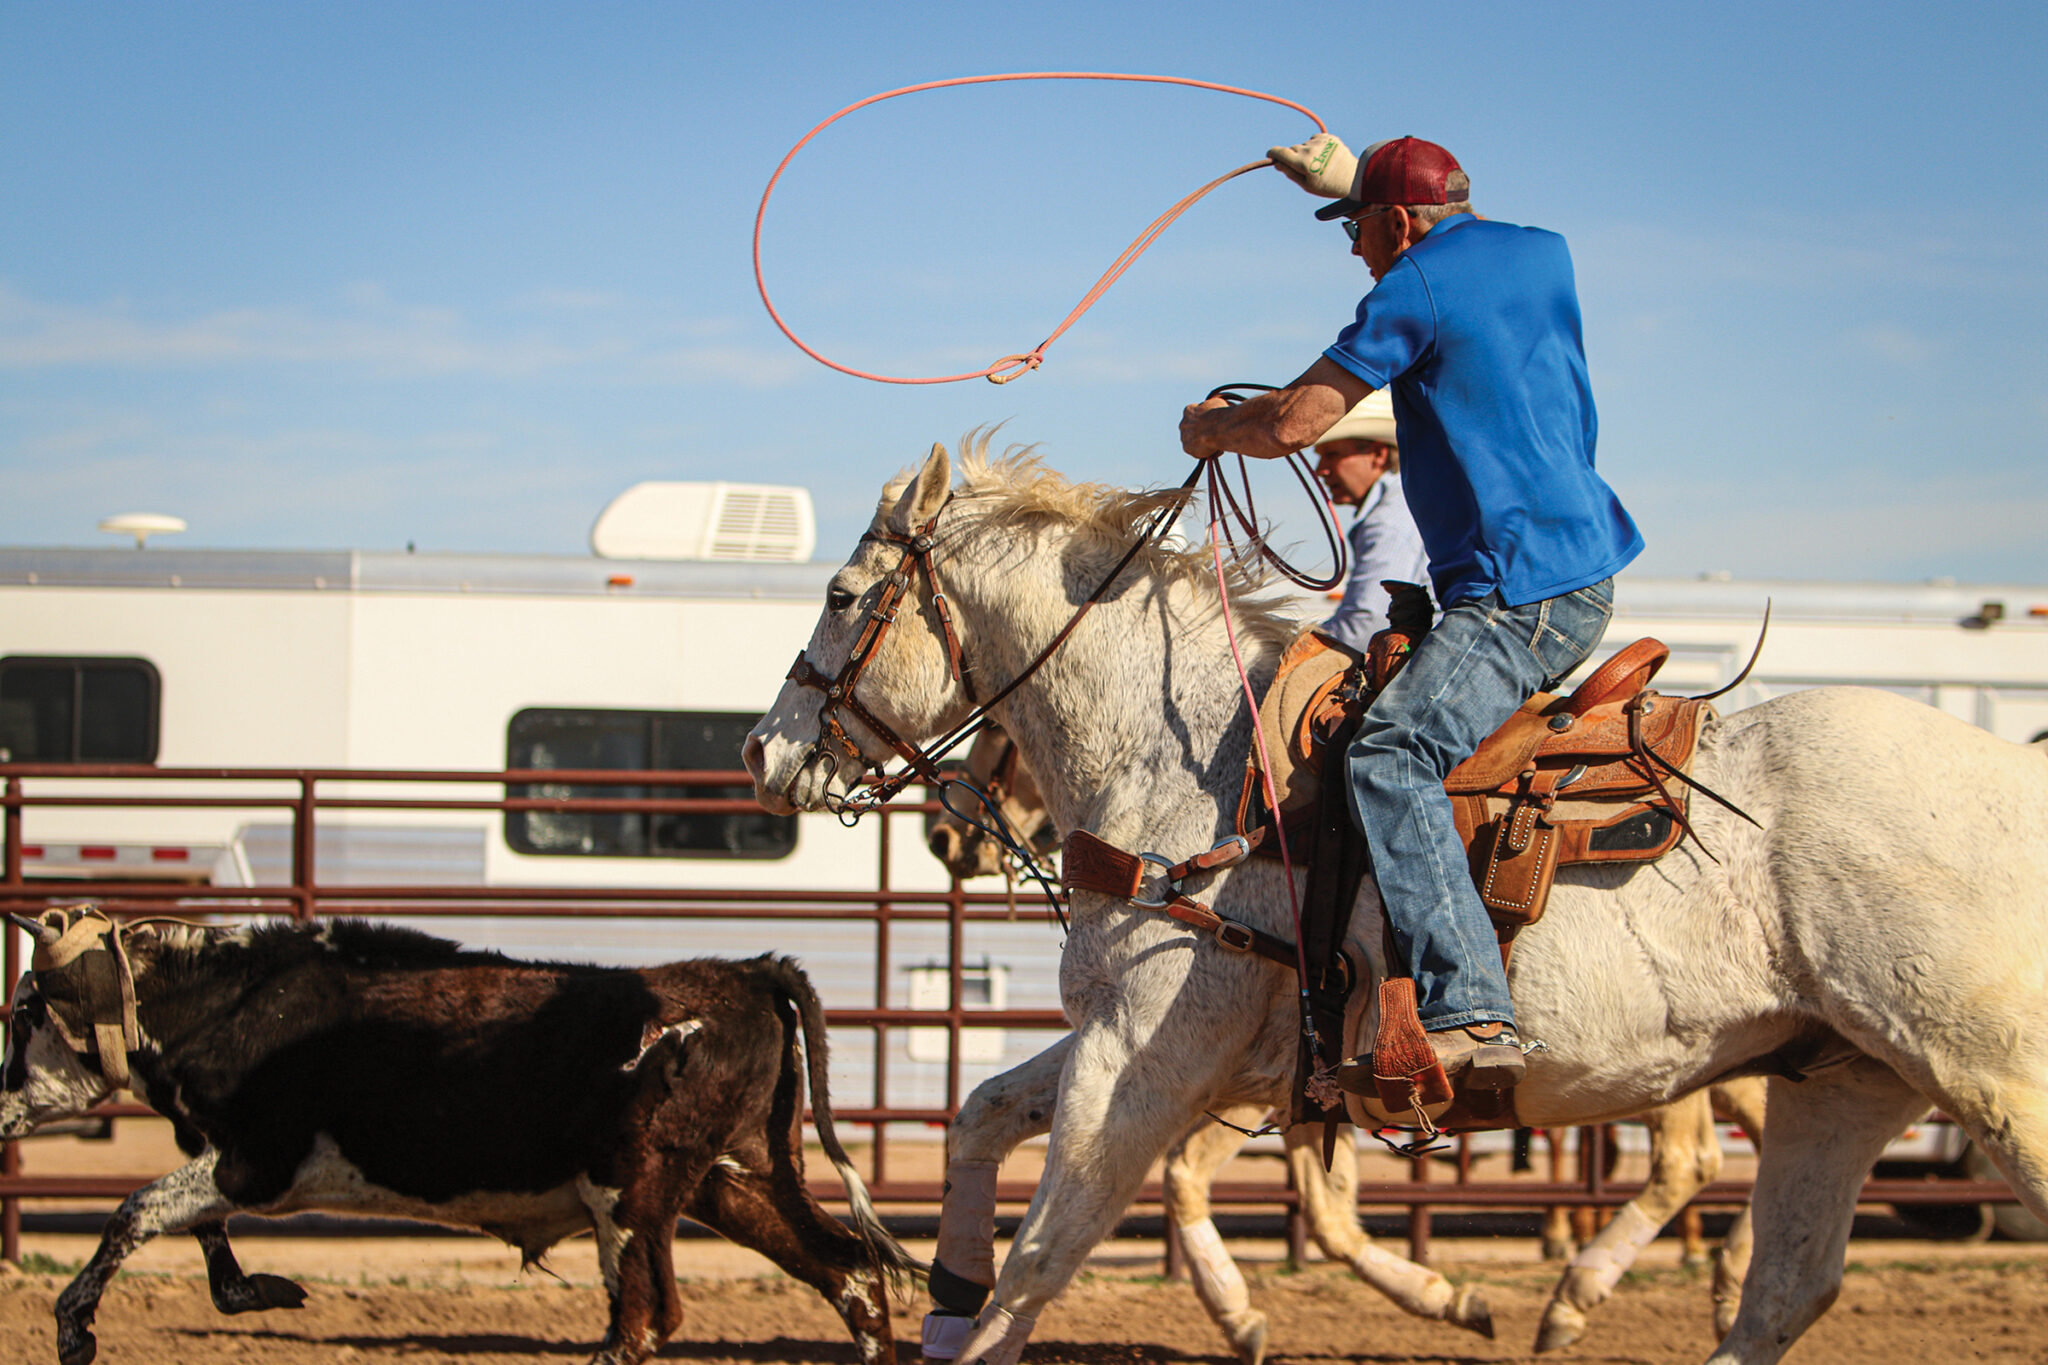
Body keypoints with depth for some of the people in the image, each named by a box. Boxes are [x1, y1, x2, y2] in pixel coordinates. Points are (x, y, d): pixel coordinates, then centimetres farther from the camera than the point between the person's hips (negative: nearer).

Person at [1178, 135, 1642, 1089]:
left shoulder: (1416, 288, -8)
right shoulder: (1544, 256, 16)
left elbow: (1293, 421, -7)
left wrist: (1210, 428, 13)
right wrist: (1349, 180, 48)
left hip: (1520, 594, -10)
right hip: (1586, 572, 10)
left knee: (1392, 757, -26)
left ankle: (1469, 1018, -42)